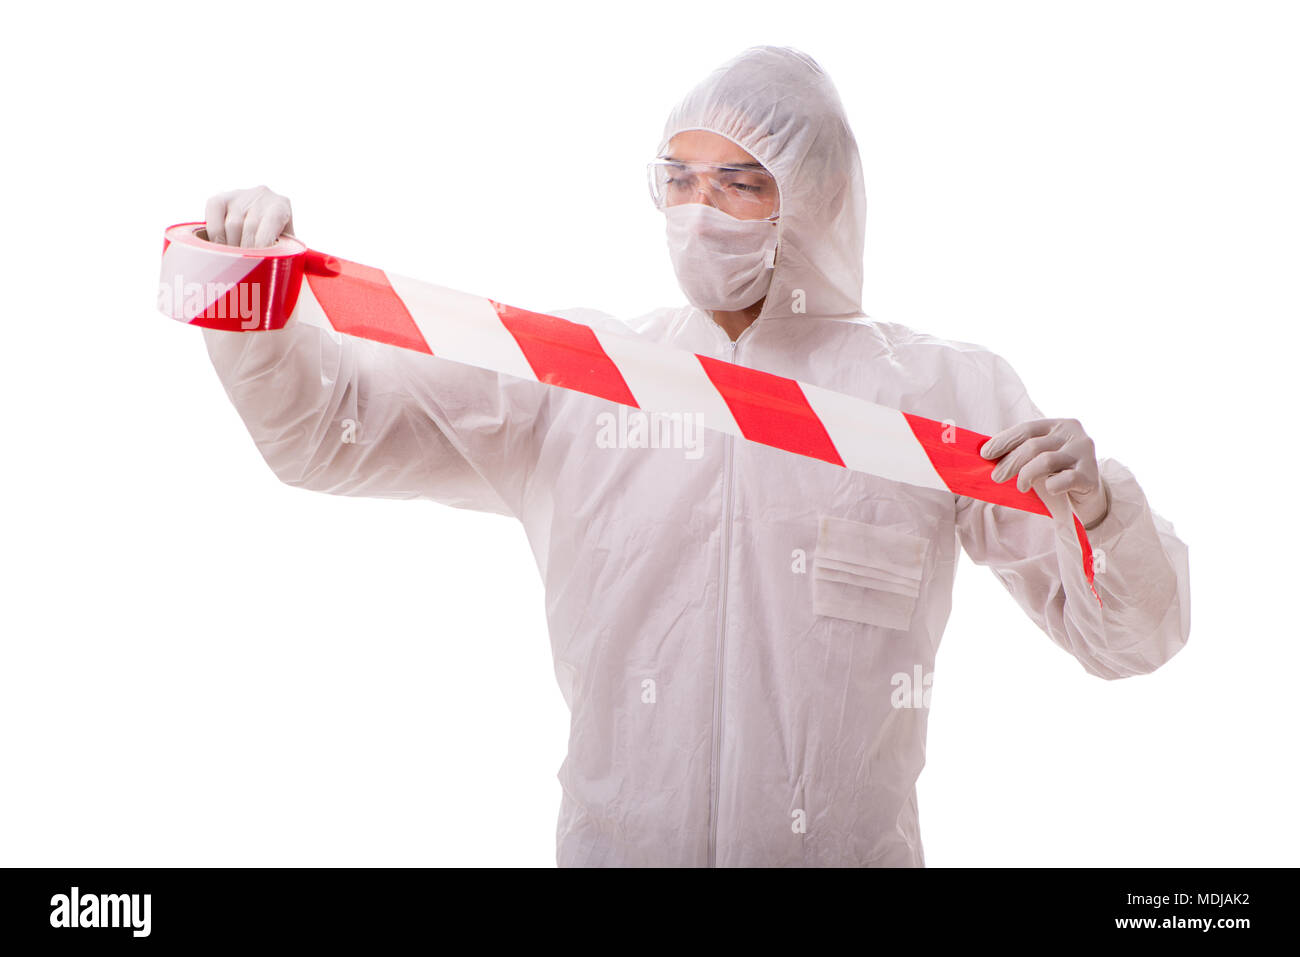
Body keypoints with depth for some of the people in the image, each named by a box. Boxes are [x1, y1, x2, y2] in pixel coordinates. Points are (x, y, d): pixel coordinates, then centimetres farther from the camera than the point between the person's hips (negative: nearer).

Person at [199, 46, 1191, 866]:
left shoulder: (946, 391, -2)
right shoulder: (572, 373, 1)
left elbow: (1131, 638, -2)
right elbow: (326, 425, 1)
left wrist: (1094, 507, -22)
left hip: (850, 844, -1)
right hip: (616, 841, 1)